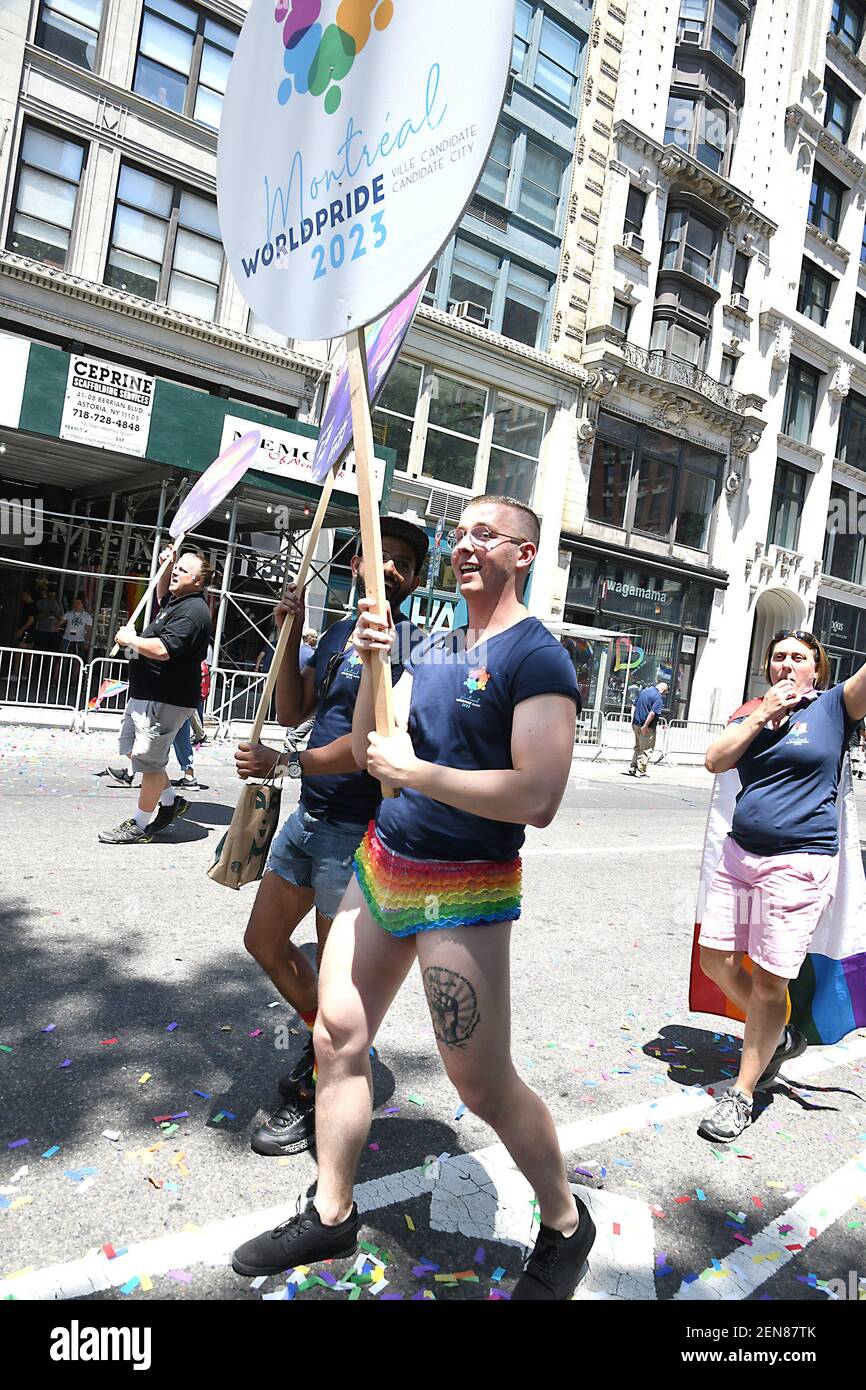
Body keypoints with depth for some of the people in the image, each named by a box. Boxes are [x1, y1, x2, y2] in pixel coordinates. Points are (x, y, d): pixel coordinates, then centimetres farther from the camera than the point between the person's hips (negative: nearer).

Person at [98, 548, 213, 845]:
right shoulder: (177, 601, 13)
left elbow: (163, 650, -29)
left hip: (165, 700, -11)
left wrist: (130, 639, -12)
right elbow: (162, 599, 39)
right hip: (146, 694, 11)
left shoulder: (193, 611, -19)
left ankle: (139, 826, 8)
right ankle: (170, 801, 28)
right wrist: (166, 566, 22)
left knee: (149, 760, -3)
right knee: (131, 748, 20)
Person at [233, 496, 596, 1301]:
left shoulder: (536, 657, -14)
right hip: (380, 866, 8)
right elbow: (367, 753, 8)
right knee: (337, 1038, 11)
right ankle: (331, 1216, 31)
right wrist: (370, 666, -8)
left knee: (484, 1086, 2)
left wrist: (415, 772, -19)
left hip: (462, 892, -7)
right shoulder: (432, 648, 11)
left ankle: (566, 1227, 29)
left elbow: (537, 798, -25)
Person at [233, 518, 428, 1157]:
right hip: (309, 816, 9)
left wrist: (286, 762, -16)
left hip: (355, 829, -9)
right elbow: (292, 711, 11)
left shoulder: (410, 643, -16)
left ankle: (316, 1095, 28)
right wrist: (290, 635, 0)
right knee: (265, 940, 21)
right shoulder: (338, 634, 11)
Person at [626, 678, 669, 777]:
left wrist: (633, 722, 21)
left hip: (636, 724, 7)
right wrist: (645, 726, -22)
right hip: (648, 728, -7)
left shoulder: (644, 691, 11)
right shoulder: (658, 697, -14)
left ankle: (633, 768, 16)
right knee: (646, 750, 4)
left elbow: (635, 706, 17)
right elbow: (652, 713, -23)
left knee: (638, 747, 20)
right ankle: (641, 771, 4)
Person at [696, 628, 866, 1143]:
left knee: (768, 982, -1)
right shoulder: (752, 714, 12)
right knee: (716, 959, 9)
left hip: (800, 862, -5)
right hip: (741, 854, 5)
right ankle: (779, 1037, 33)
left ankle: (742, 1095, 14)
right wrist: (762, 717, -6)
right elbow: (715, 761, -1)